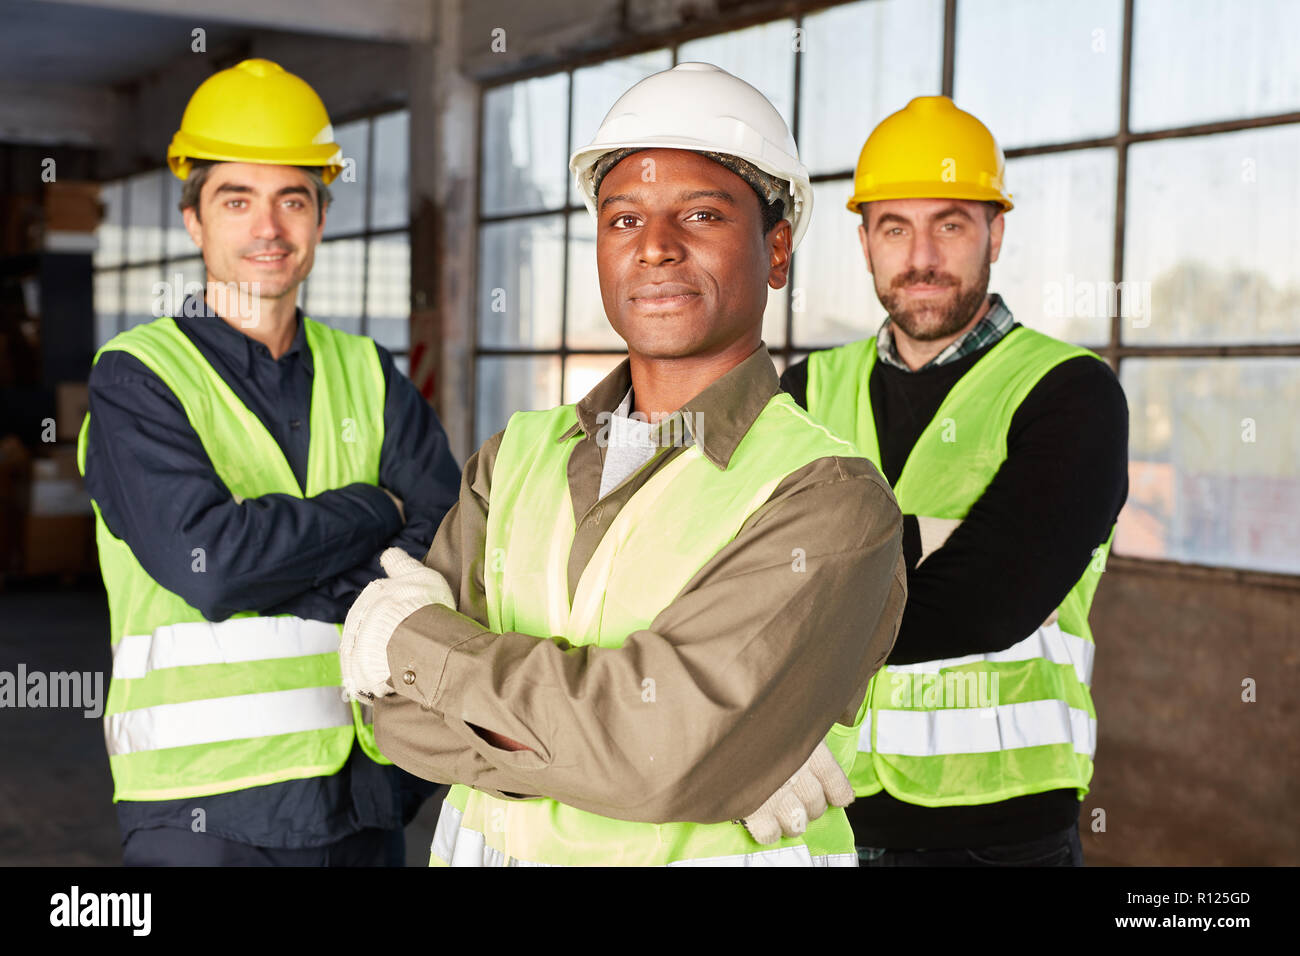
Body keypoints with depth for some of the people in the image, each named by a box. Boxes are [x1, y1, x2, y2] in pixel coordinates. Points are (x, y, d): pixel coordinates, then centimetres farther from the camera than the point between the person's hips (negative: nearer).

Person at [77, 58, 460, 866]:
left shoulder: (367, 375, 9)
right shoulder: (137, 379, -3)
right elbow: (208, 559, -18)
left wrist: (272, 588, -13)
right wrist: (376, 510, -7)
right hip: (209, 802, -4)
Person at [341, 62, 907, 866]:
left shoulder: (832, 500, -17)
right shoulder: (516, 459, 0)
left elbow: (668, 741, -28)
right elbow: (407, 713, -8)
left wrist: (422, 641, -16)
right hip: (490, 843, 4)